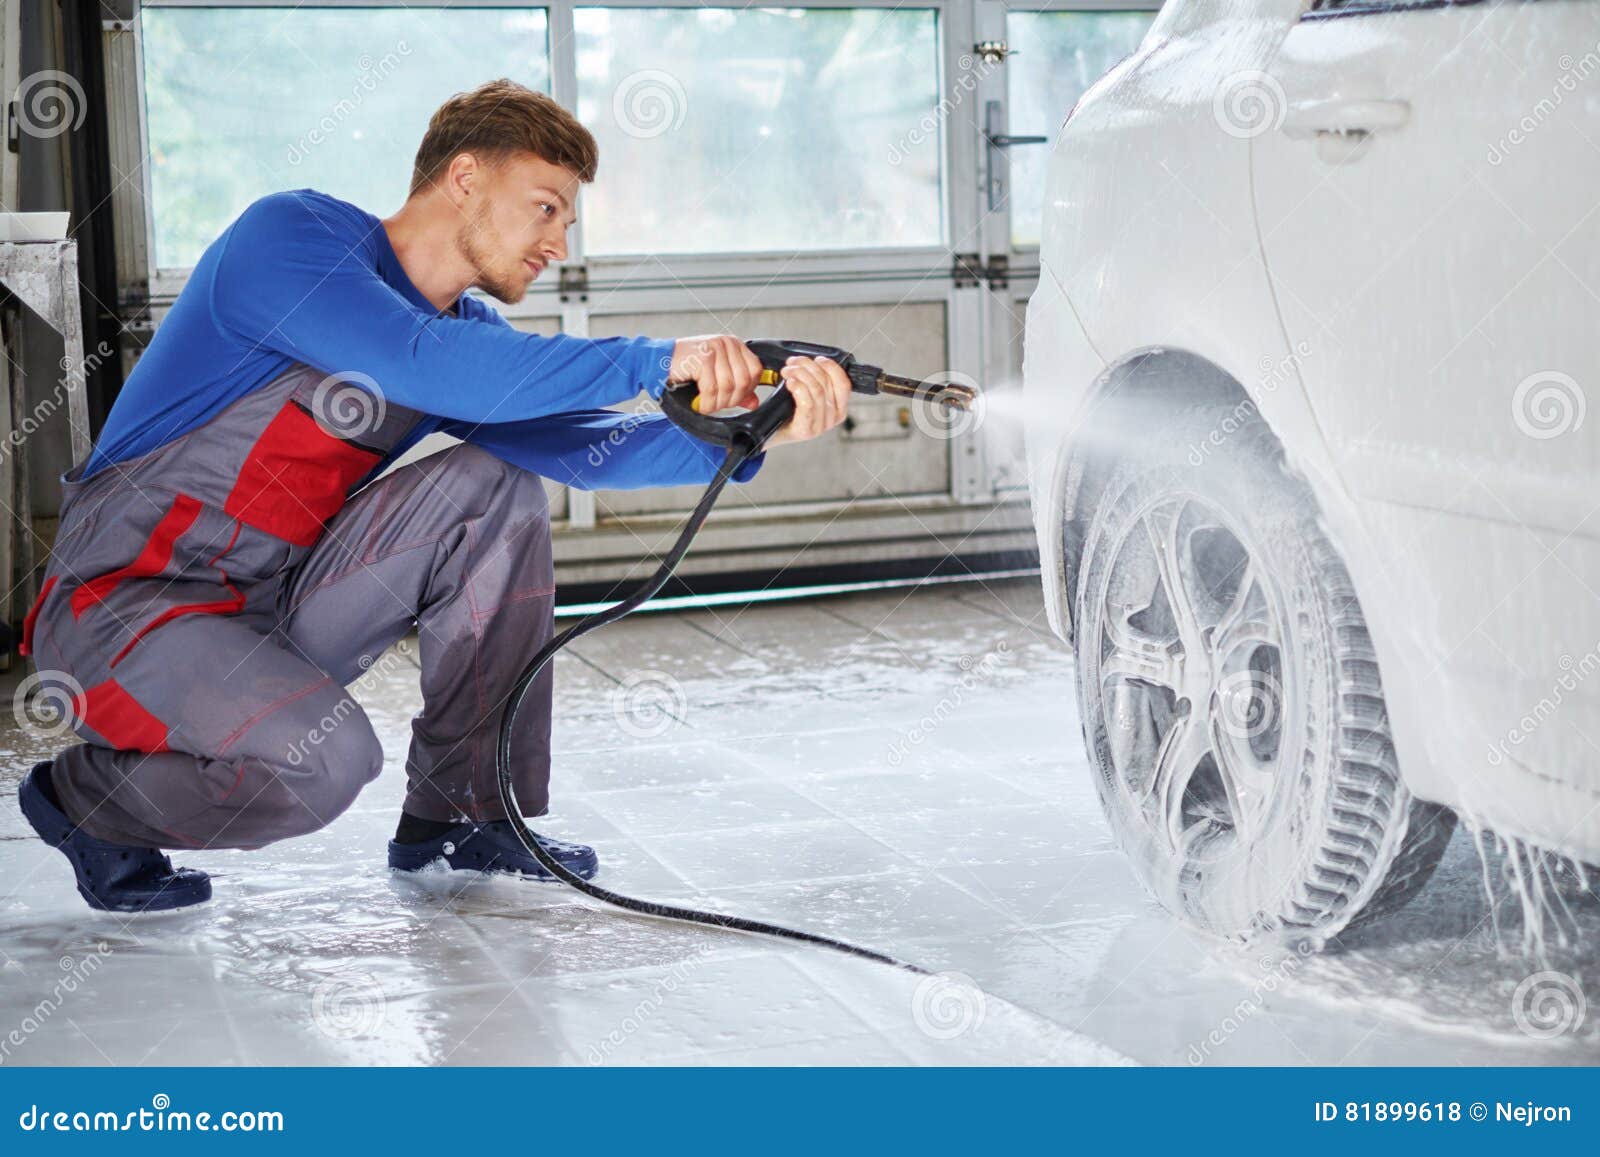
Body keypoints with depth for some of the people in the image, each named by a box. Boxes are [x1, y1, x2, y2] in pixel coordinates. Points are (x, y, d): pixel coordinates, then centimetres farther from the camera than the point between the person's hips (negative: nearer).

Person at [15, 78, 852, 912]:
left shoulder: (469, 330, 6)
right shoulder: (290, 233, -16)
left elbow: (583, 445, -11)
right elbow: (428, 368, -33)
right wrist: (654, 362, -34)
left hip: (276, 611, 7)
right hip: (121, 598, -7)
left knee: (494, 488, -9)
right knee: (325, 758, -32)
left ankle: (458, 814, -2)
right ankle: (84, 796, 0)